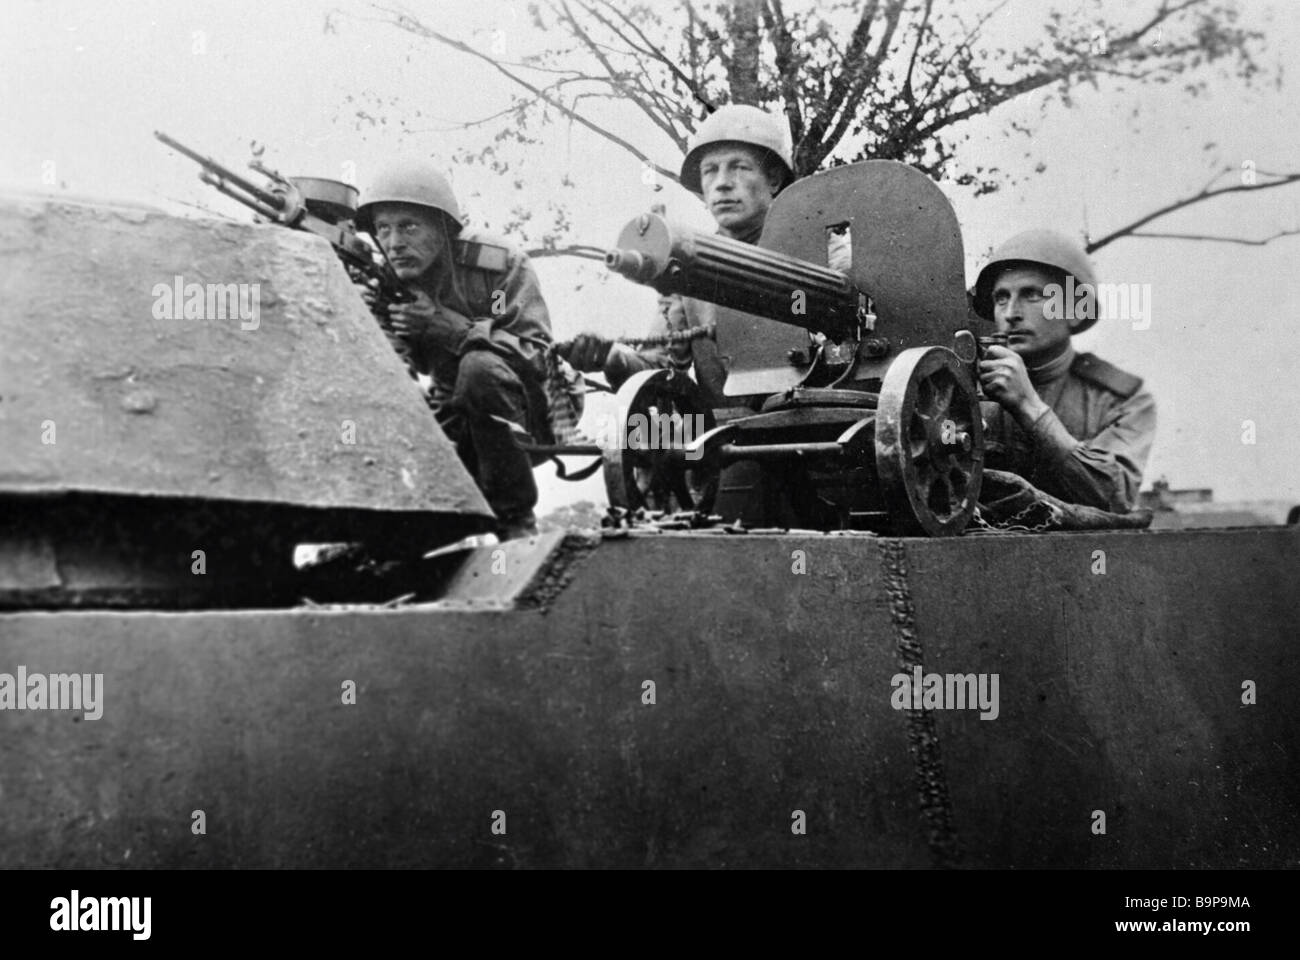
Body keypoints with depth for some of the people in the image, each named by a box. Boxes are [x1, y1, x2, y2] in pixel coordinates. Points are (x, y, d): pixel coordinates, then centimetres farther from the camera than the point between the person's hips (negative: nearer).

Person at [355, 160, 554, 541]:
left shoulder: (499, 263, -17)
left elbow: (537, 357, -27)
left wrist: (447, 326, -34)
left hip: (520, 414, -5)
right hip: (451, 422, 5)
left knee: (480, 365, -34)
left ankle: (515, 518, -21)